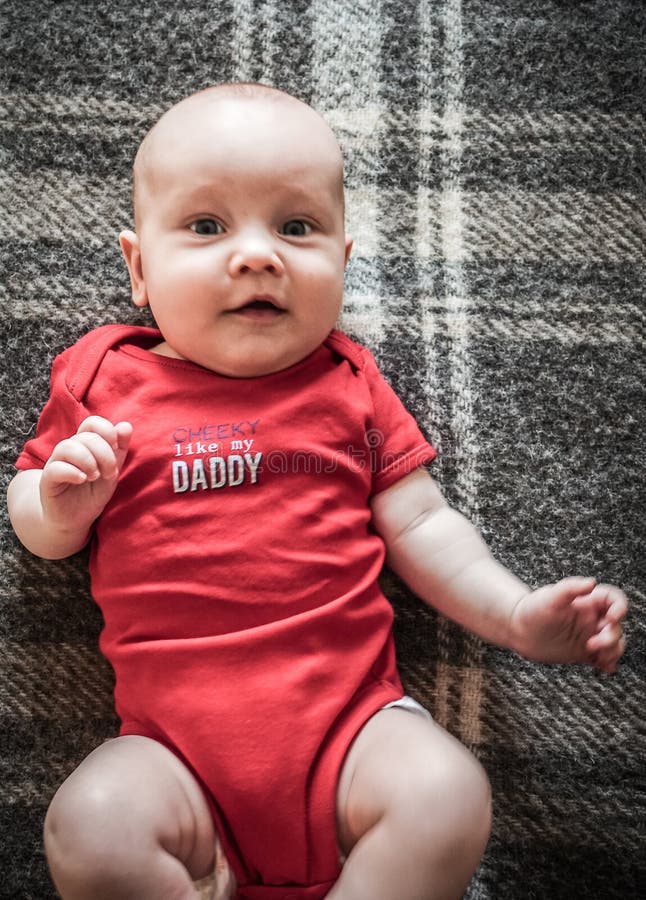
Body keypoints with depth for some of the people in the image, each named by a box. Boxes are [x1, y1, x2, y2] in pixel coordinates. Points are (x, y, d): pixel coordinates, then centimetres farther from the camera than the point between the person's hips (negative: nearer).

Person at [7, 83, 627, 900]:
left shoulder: (346, 386, 7)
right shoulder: (108, 381, 5)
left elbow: (420, 527, 10)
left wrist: (517, 615, -2)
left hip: (349, 713, 1)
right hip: (176, 737, 0)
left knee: (448, 797, -23)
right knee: (91, 830, -26)